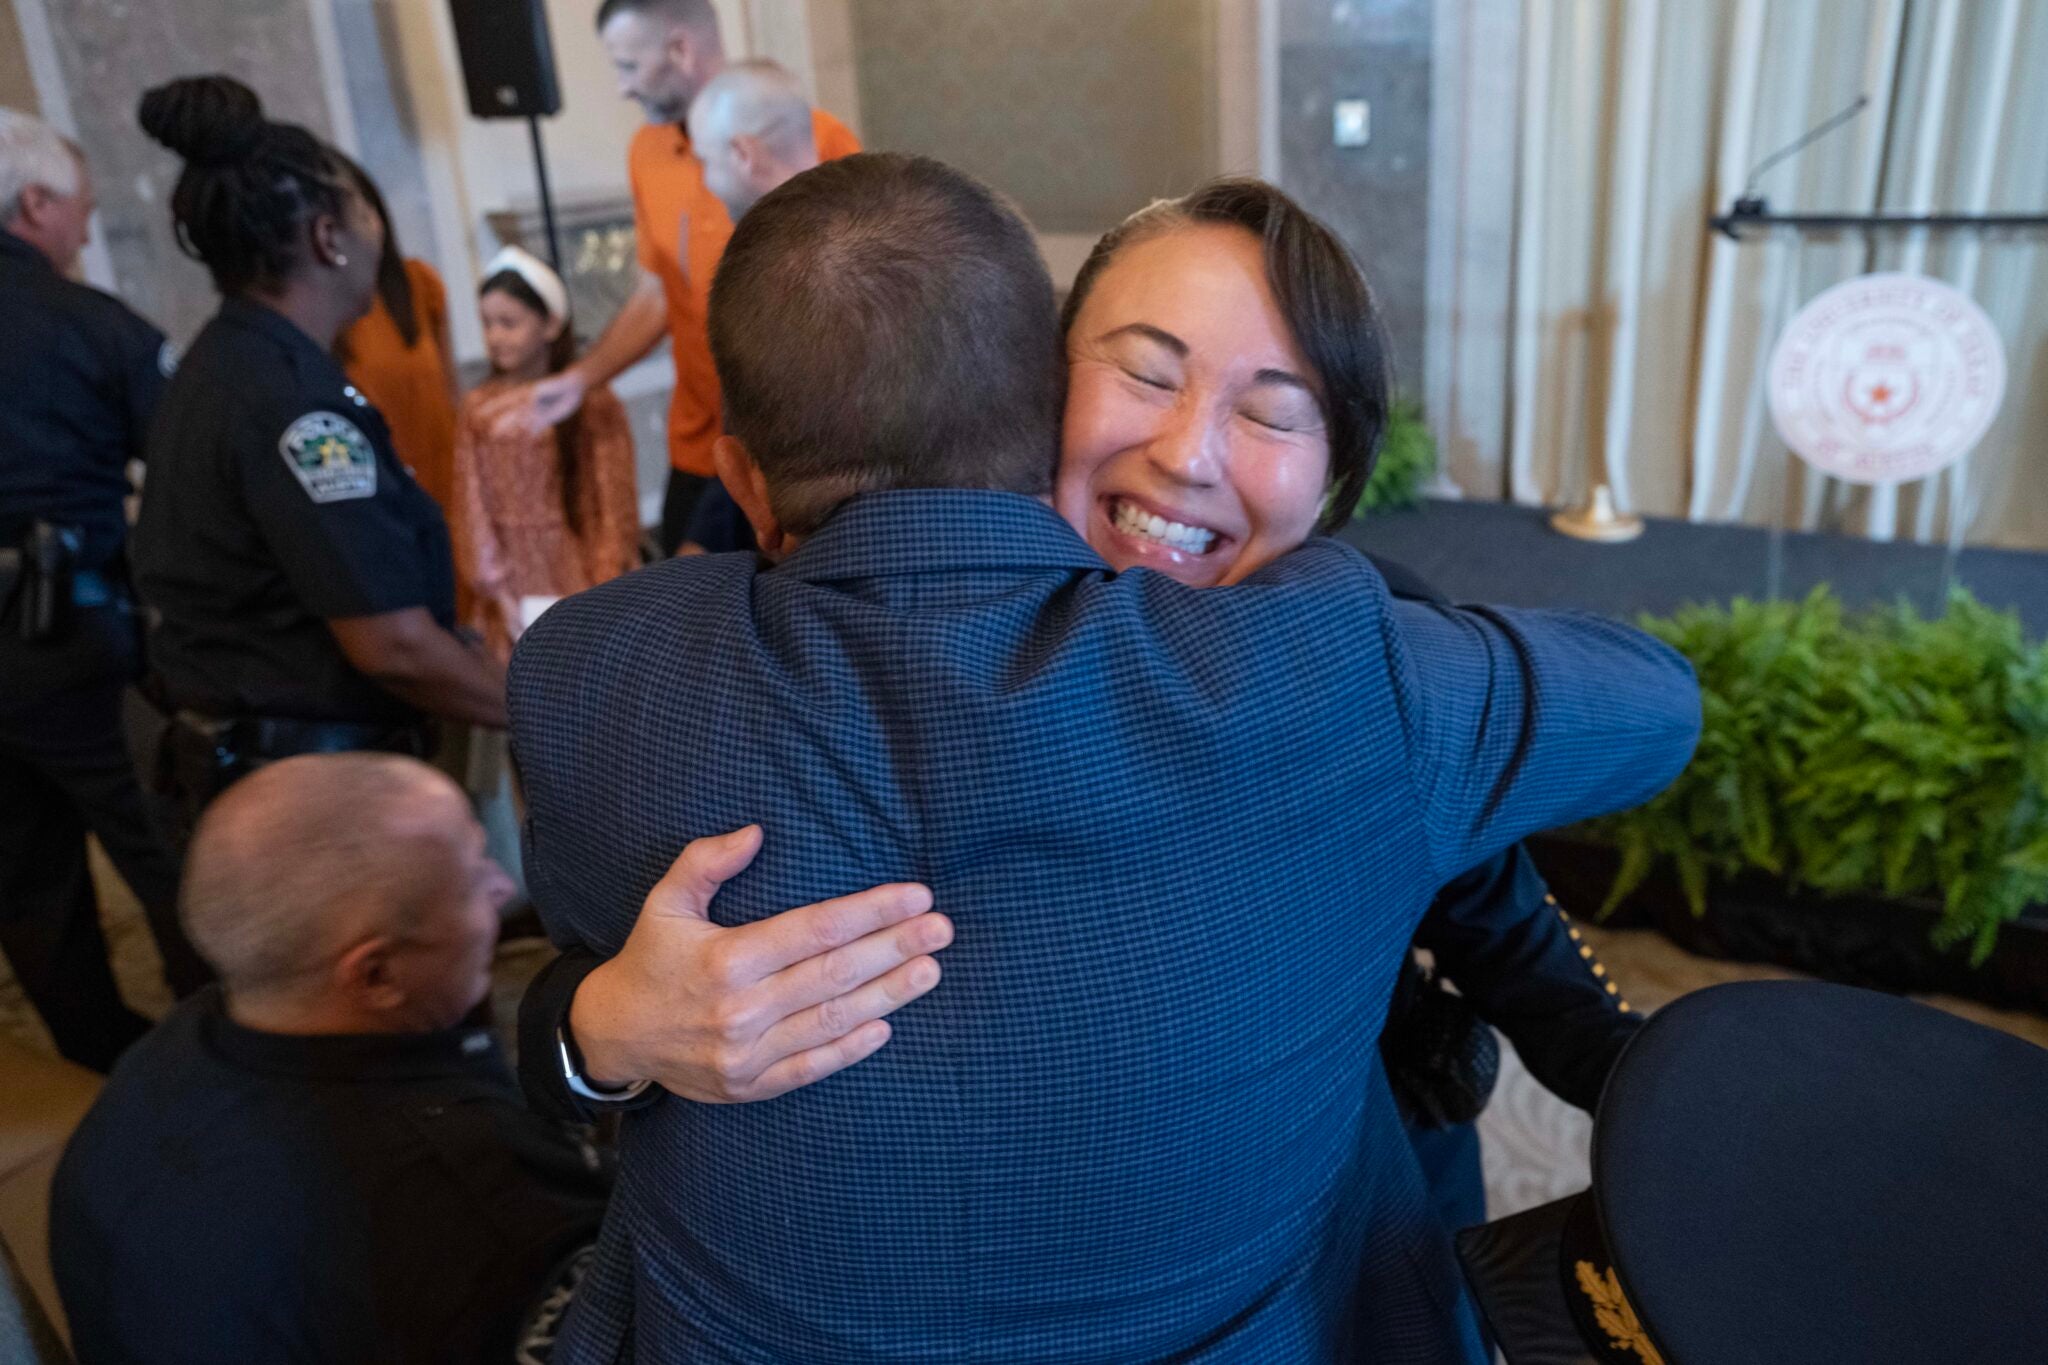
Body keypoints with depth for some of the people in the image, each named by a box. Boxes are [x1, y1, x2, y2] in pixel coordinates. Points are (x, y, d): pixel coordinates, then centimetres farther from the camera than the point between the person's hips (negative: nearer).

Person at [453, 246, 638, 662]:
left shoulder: (594, 405, -3)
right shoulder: (477, 411, 3)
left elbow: (614, 508, -4)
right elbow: (471, 509, 0)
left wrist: (597, 600, -9)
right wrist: (499, 592, -7)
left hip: (582, 573, -1)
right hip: (515, 583, 2)